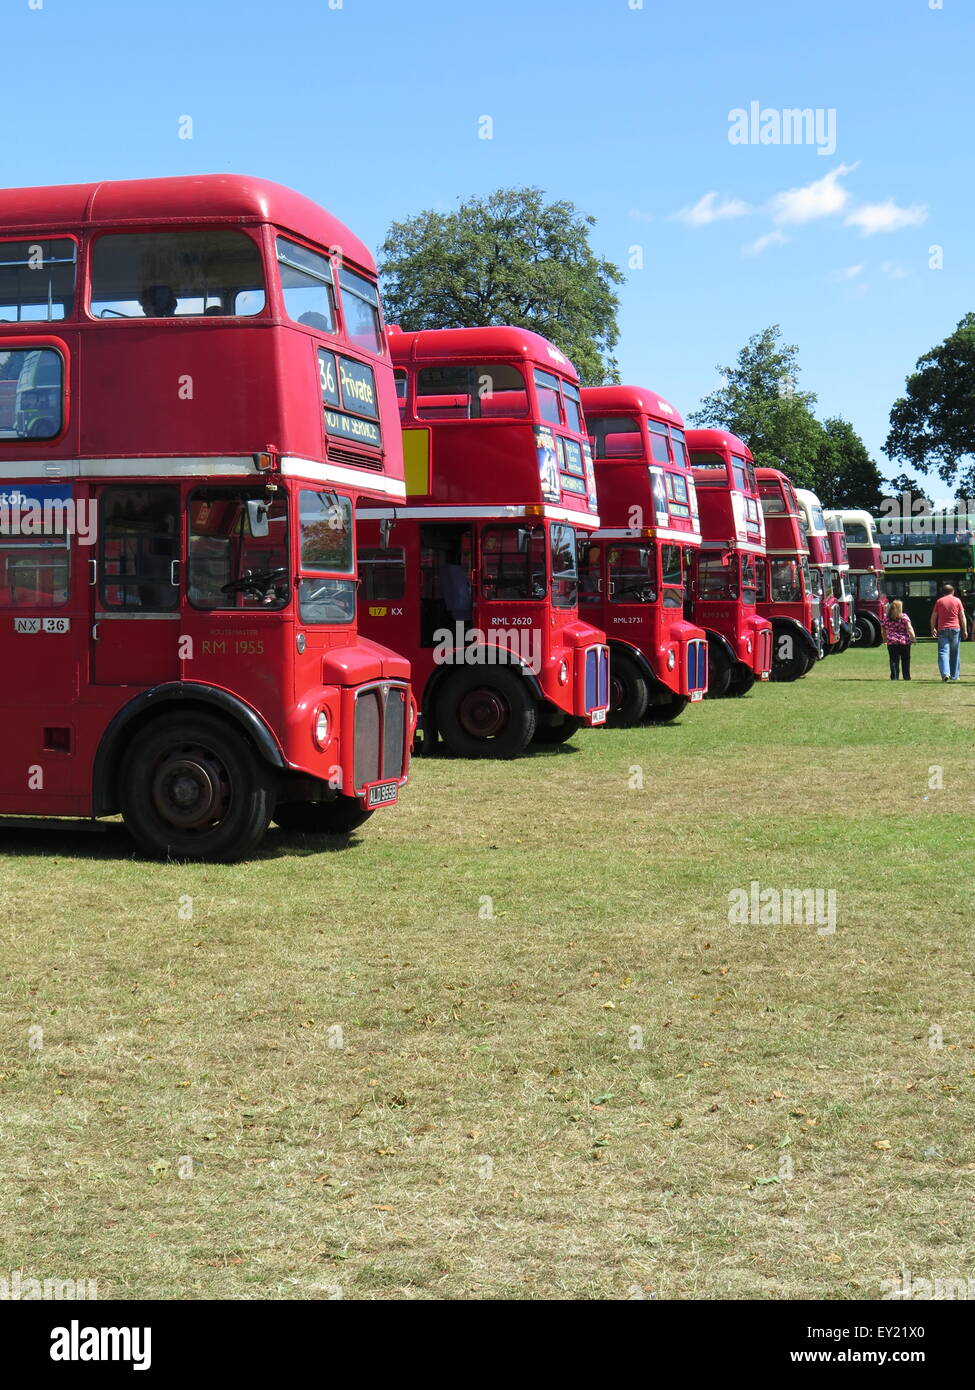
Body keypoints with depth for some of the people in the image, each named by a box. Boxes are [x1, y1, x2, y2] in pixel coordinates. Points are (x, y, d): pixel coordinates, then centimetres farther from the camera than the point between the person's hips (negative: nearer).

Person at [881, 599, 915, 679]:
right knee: (905, 660, 11)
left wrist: (885, 639, 26)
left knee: (894, 660, 2)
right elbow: (909, 628, -12)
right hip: (905, 641, -1)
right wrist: (913, 637, -11)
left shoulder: (886, 619, 4)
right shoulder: (904, 617, -2)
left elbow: (884, 631, 12)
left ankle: (894, 677, -6)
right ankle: (906, 676, 15)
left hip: (892, 642, 1)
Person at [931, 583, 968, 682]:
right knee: (955, 653, 11)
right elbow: (962, 616, 1)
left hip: (942, 630, -1)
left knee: (943, 652, -4)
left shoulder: (939, 601, 5)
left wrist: (932, 629, 20)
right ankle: (954, 676, 16)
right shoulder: (957, 601, 4)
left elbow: (933, 616, 8)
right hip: (955, 629, 1)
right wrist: (965, 630, 4)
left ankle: (945, 673, -24)